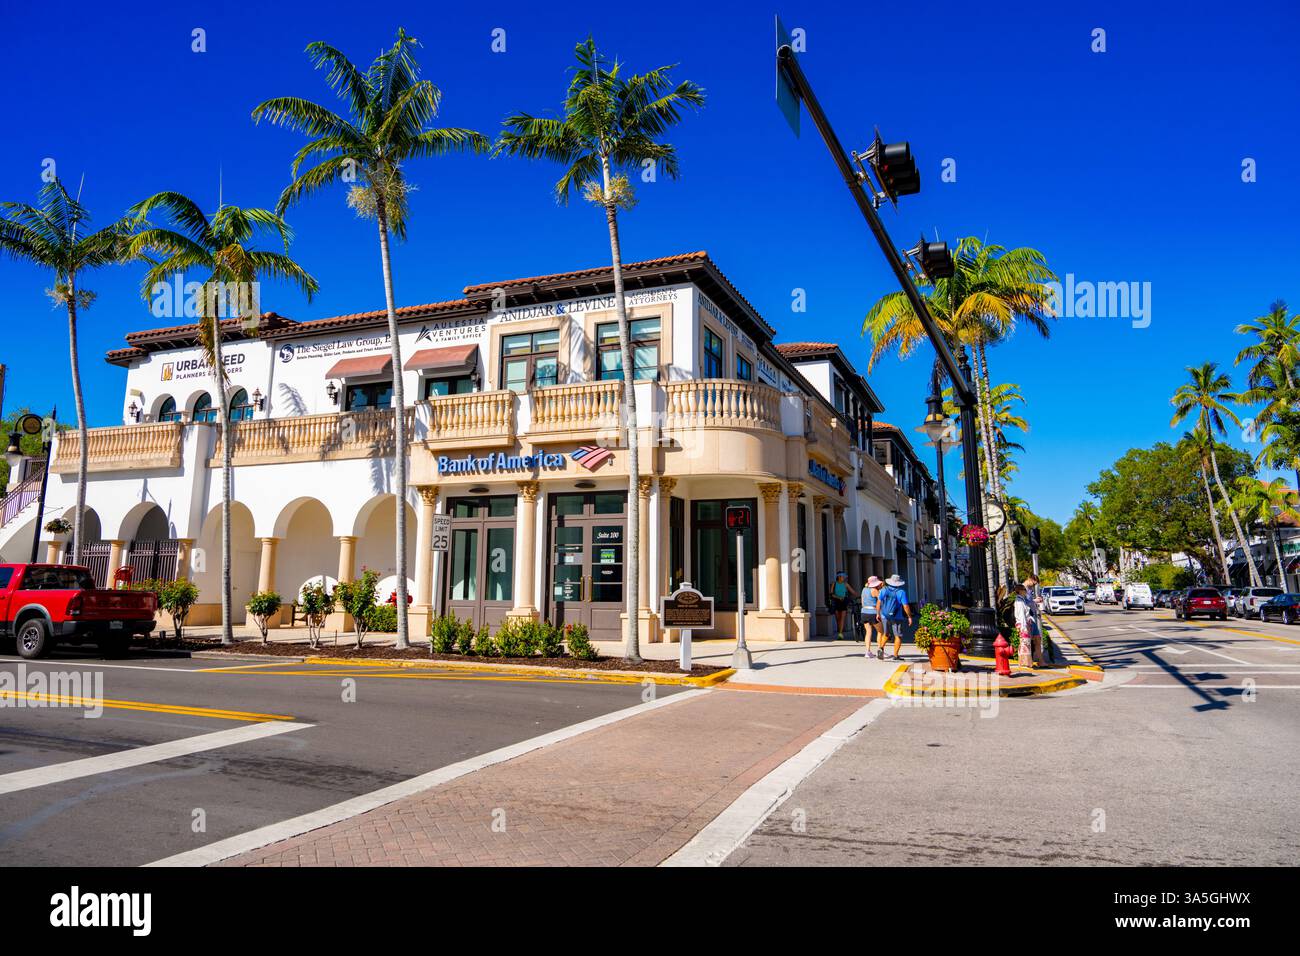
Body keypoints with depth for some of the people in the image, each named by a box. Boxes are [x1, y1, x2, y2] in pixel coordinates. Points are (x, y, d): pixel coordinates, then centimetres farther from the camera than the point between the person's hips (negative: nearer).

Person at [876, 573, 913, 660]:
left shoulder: (884, 590, 0)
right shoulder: (901, 592, -10)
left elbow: (878, 603, 1)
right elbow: (906, 606, -12)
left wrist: (878, 614, 11)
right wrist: (909, 617, -2)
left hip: (885, 616, 4)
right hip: (897, 617, -4)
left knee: (886, 634, 19)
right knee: (898, 636, 7)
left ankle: (881, 648, -2)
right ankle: (895, 655, 5)